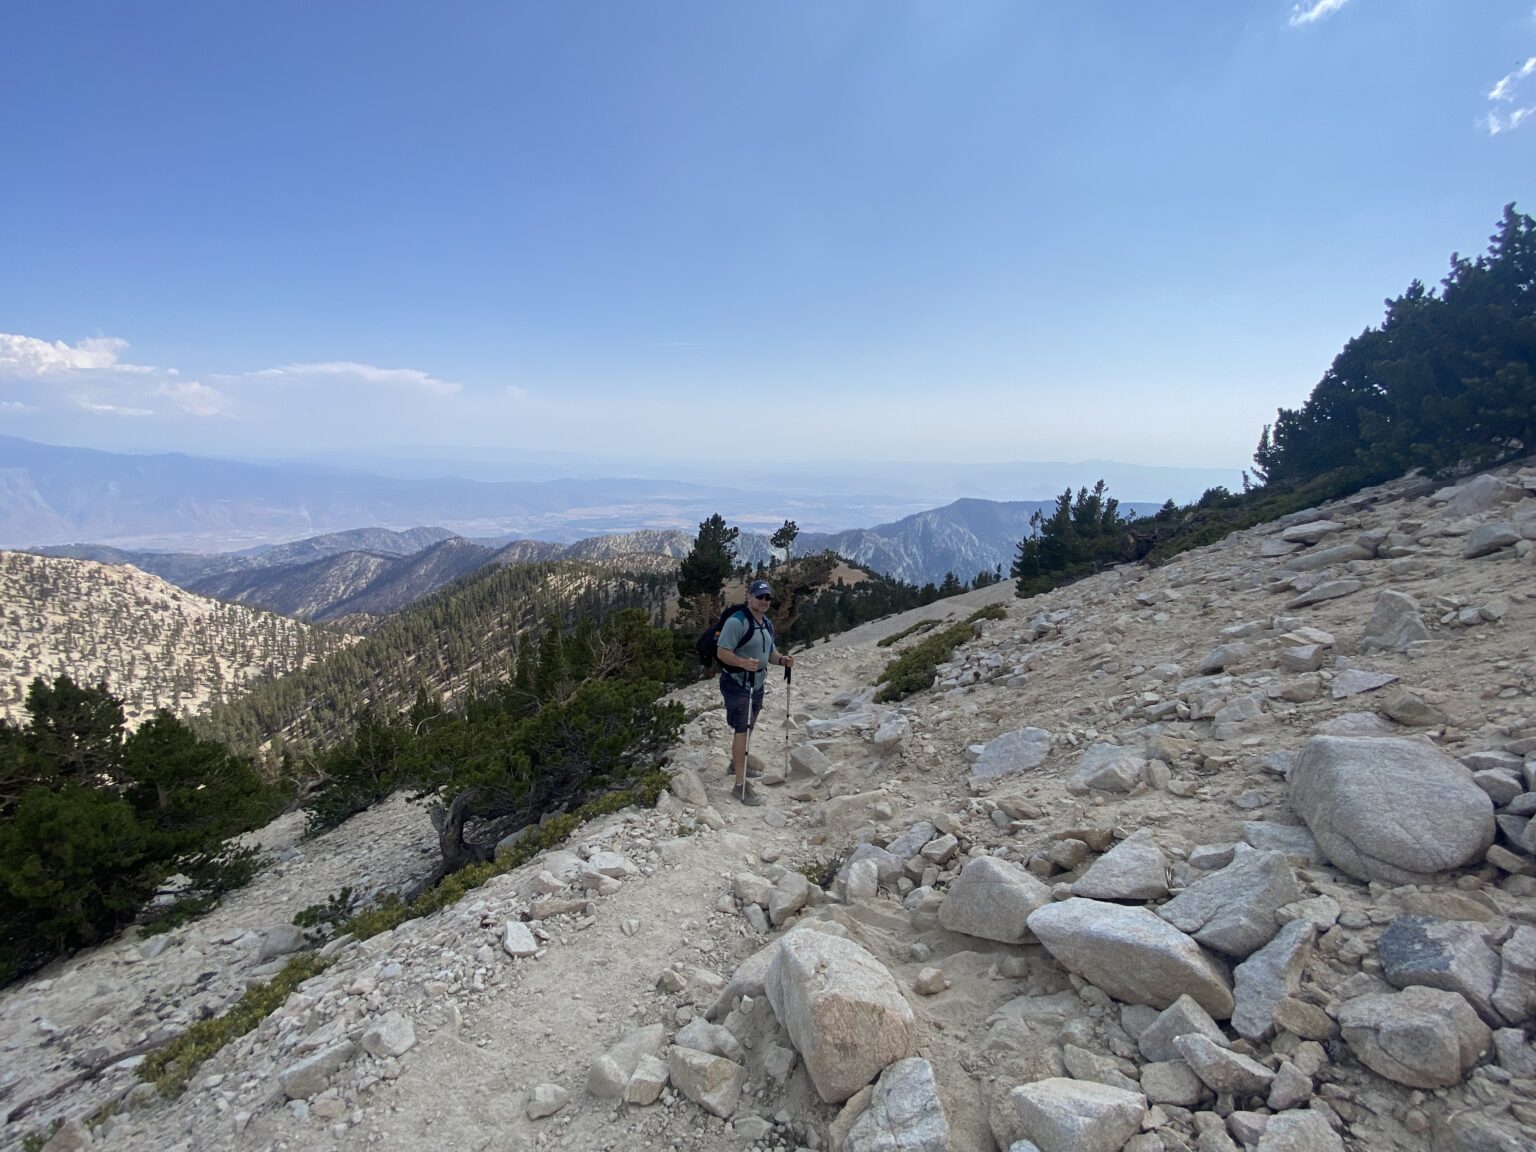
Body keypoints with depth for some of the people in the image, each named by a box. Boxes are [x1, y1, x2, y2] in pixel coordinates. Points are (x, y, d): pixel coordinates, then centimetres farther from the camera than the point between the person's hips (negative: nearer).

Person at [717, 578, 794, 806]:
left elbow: (769, 652, 19)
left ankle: (737, 764, 42)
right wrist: (743, 662, -38)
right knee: (741, 730, -11)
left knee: (745, 728, 21)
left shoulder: (767, 623, 10)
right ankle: (740, 785, -7)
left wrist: (782, 659, -2)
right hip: (737, 684, -9)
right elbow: (722, 652, -22)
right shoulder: (737, 621, -18)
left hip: (757, 684, 9)